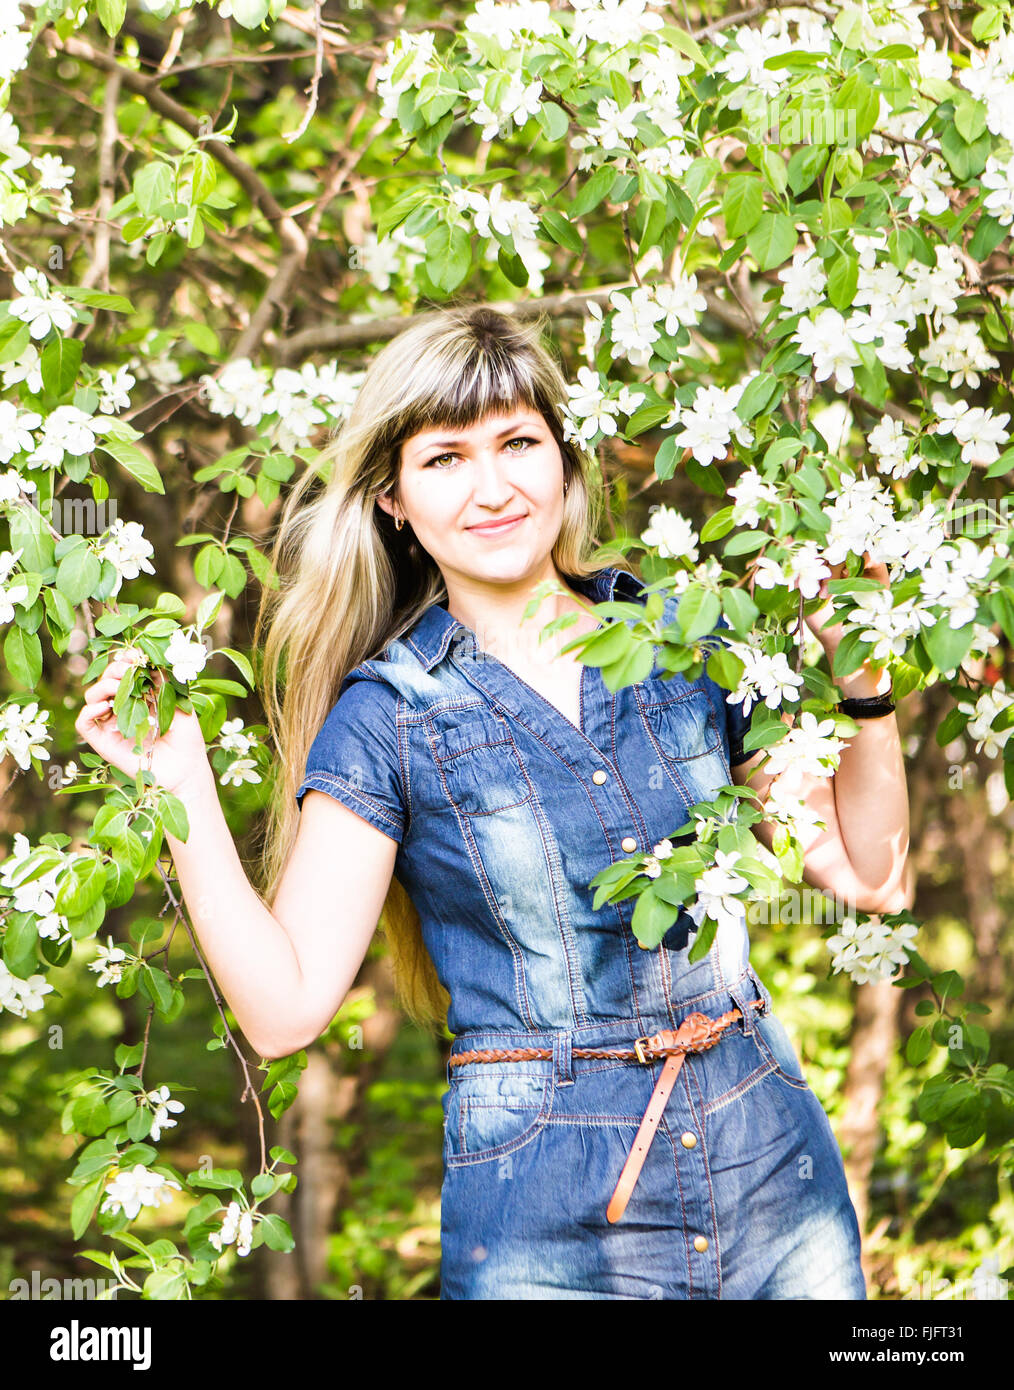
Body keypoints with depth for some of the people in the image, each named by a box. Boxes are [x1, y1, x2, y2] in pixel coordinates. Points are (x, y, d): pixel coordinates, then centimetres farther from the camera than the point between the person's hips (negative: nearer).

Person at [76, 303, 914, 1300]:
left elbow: (866, 873, 7)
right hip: (546, 1229, -3)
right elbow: (284, 1010, -10)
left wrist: (863, 681, -2)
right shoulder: (387, 716, -5)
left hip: (775, 1173, 3)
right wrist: (182, 788, -15)